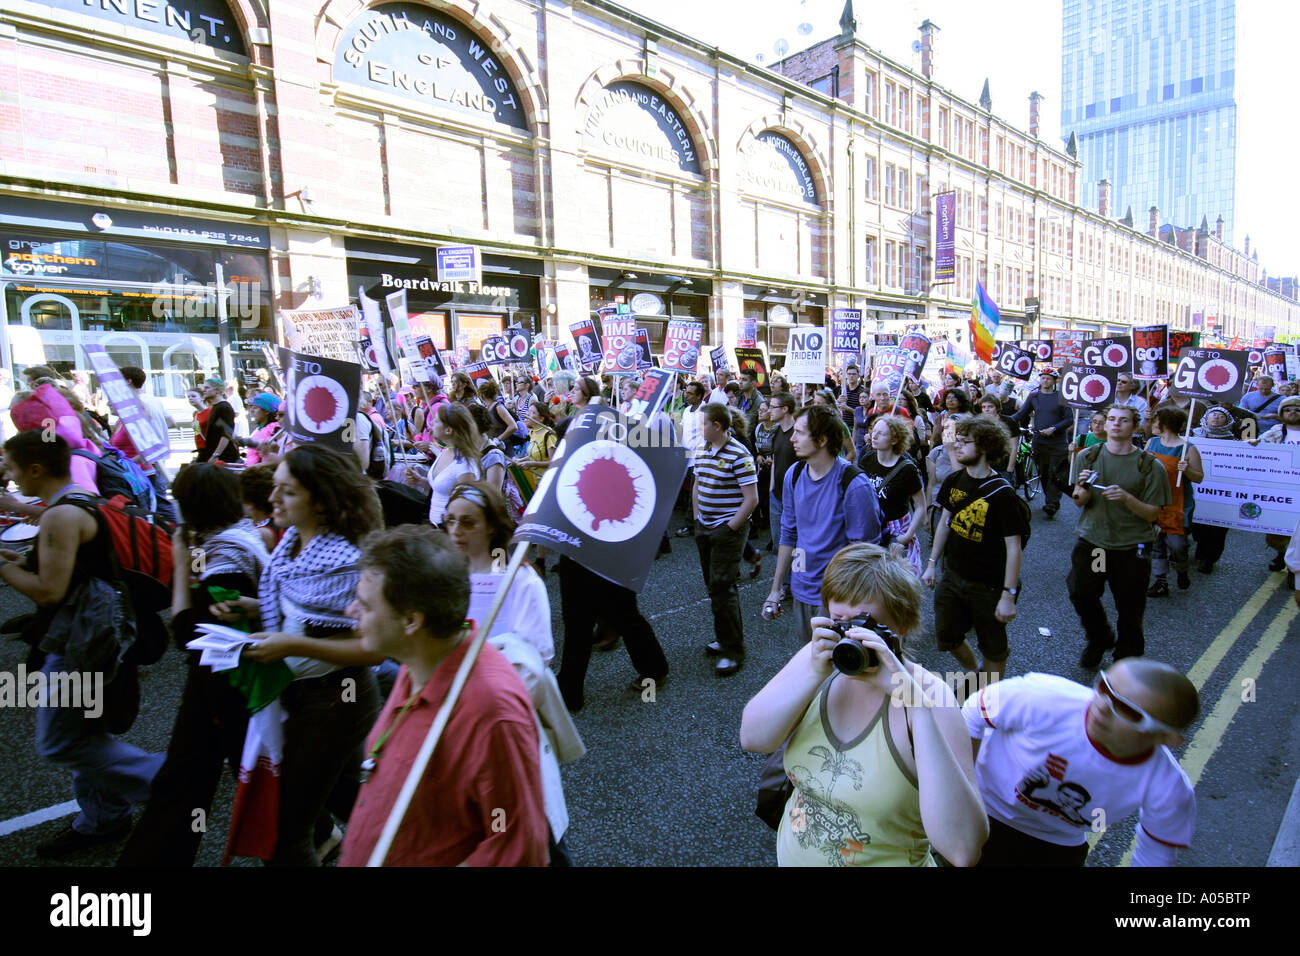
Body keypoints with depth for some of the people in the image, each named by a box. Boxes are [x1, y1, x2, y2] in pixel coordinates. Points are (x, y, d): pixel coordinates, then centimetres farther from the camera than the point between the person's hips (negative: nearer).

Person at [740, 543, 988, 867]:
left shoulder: (928, 693, -24)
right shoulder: (818, 659, -10)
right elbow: (752, 738, -18)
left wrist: (917, 705, -39)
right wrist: (813, 673, -30)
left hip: (889, 860, -4)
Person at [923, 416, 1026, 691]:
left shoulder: (1001, 492, -20)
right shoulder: (954, 481, -1)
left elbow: (1013, 547, -19)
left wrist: (1009, 595, -19)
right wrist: (932, 564, 13)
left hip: (988, 585, -6)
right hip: (953, 575, 6)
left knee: (992, 648, 11)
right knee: (947, 637, 16)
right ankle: (974, 674, 44)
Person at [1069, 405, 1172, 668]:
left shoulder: (1149, 466, -5)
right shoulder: (1088, 456, 2)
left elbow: (1153, 514, -4)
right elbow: (1079, 502, 5)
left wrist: (1127, 498, -22)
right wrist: (1083, 490, -18)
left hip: (1131, 547, -1)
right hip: (1092, 540, 2)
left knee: (1129, 612, 7)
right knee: (1080, 592, -12)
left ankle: (1126, 662, 32)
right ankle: (1099, 640, 19)